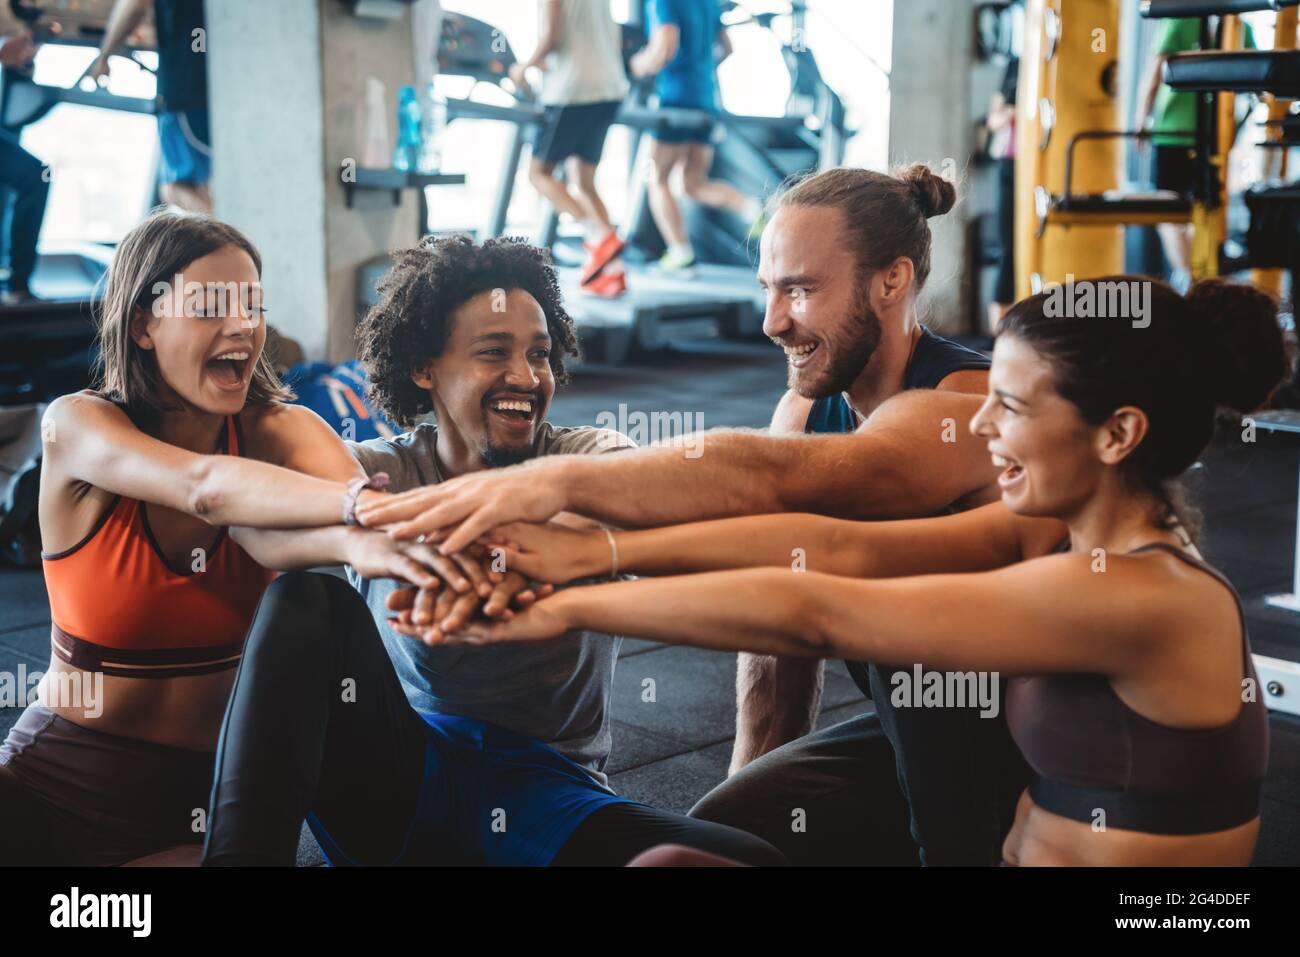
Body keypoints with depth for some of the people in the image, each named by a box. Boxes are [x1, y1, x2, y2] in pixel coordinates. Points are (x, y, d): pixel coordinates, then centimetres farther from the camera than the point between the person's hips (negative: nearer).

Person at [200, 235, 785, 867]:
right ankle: (241, 853, -28)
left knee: (754, 857, -28)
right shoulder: (381, 473, 2)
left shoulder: (590, 460, 2)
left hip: (546, 790, 1)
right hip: (396, 783, 0)